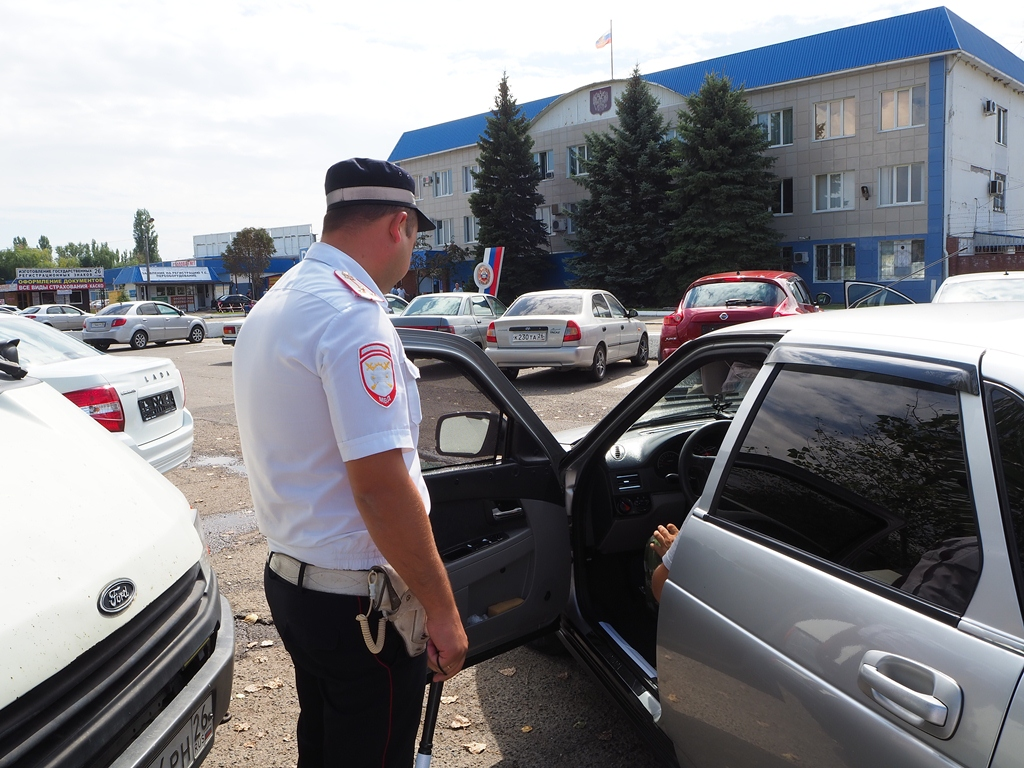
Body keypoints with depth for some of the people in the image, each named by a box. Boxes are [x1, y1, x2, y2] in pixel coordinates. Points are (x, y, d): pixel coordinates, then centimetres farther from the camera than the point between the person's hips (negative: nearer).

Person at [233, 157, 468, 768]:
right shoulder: (352, 312, -22)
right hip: (356, 602, -9)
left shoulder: (273, 305, 10)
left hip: (287, 577, 9)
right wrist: (443, 611, -18)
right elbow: (381, 490, -27)